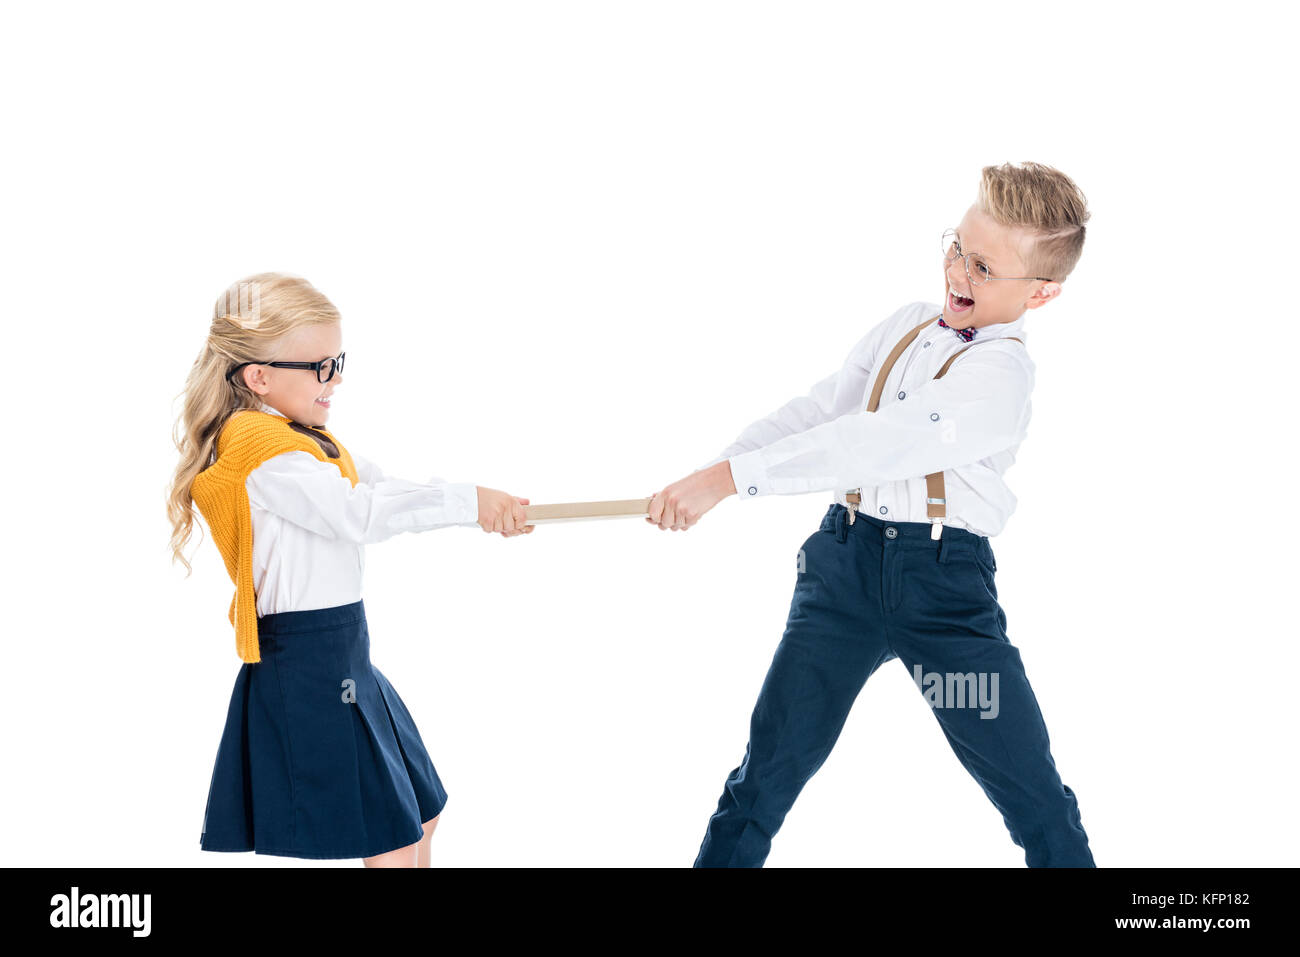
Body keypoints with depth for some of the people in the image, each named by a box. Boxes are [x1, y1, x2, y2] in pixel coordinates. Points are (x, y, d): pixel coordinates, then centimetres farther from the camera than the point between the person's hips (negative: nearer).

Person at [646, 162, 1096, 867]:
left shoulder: (1002, 371, -13)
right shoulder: (905, 327, 12)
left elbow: (876, 445, -23)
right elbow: (816, 410, 10)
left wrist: (731, 477, -26)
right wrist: (708, 474, -6)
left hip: (943, 581, -5)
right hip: (846, 559, 5)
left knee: (1034, 796, -2)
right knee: (768, 774, 4)